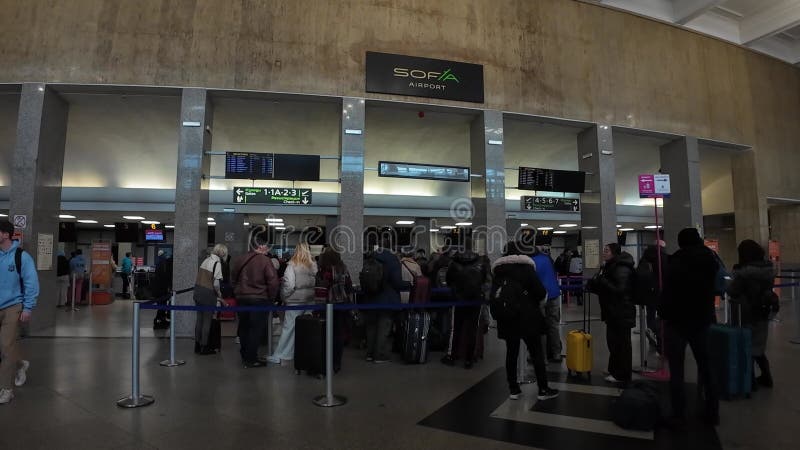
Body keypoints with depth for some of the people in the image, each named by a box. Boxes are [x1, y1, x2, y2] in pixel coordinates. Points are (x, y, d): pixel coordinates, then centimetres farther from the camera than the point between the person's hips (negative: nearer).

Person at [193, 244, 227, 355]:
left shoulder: (206, 260, 9)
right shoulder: (217, 263, -13)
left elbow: (200, 277, 11)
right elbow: (216, 283, -17)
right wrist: (219, 293, 2)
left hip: (198, 291, 7)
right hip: (208, 294, -7)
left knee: (199, 319, 15)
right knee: (207, 321, 3)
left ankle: (197, 345, 25)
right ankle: (204, 347, 11)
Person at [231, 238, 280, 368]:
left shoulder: (239, 259, 7)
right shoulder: (265, 261, -13)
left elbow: (233, 279, 16)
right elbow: (273, 282, -16)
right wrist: (271, 298, -3)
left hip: (241, 298, 6)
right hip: (259, 299, -6)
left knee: (244, 327, 17)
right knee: (256, 329, 1)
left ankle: (244, 356, 28)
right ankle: (251, 359, 4)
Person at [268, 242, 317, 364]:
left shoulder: (292, 265, -9)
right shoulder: (314, 265, 2)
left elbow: (288, 285, -13)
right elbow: (316, 282, 1)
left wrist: (284, 296, 2)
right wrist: (310, 294, 11)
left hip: (295, 301, -4)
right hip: (310, 300, 4)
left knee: (289, 328, 1)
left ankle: (279, 356, 8)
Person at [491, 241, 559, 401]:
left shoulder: (497, 269, 8)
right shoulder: (526, 266, -4)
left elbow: (494, 294, 7)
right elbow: (540, 291, -7)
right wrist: (538, 299, 12)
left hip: (506, 317, 4)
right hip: (526, 316, -4)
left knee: (511, 352, 11)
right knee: (536, 353, 6)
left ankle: (513, 389, 16)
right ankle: (543, 389, 12)